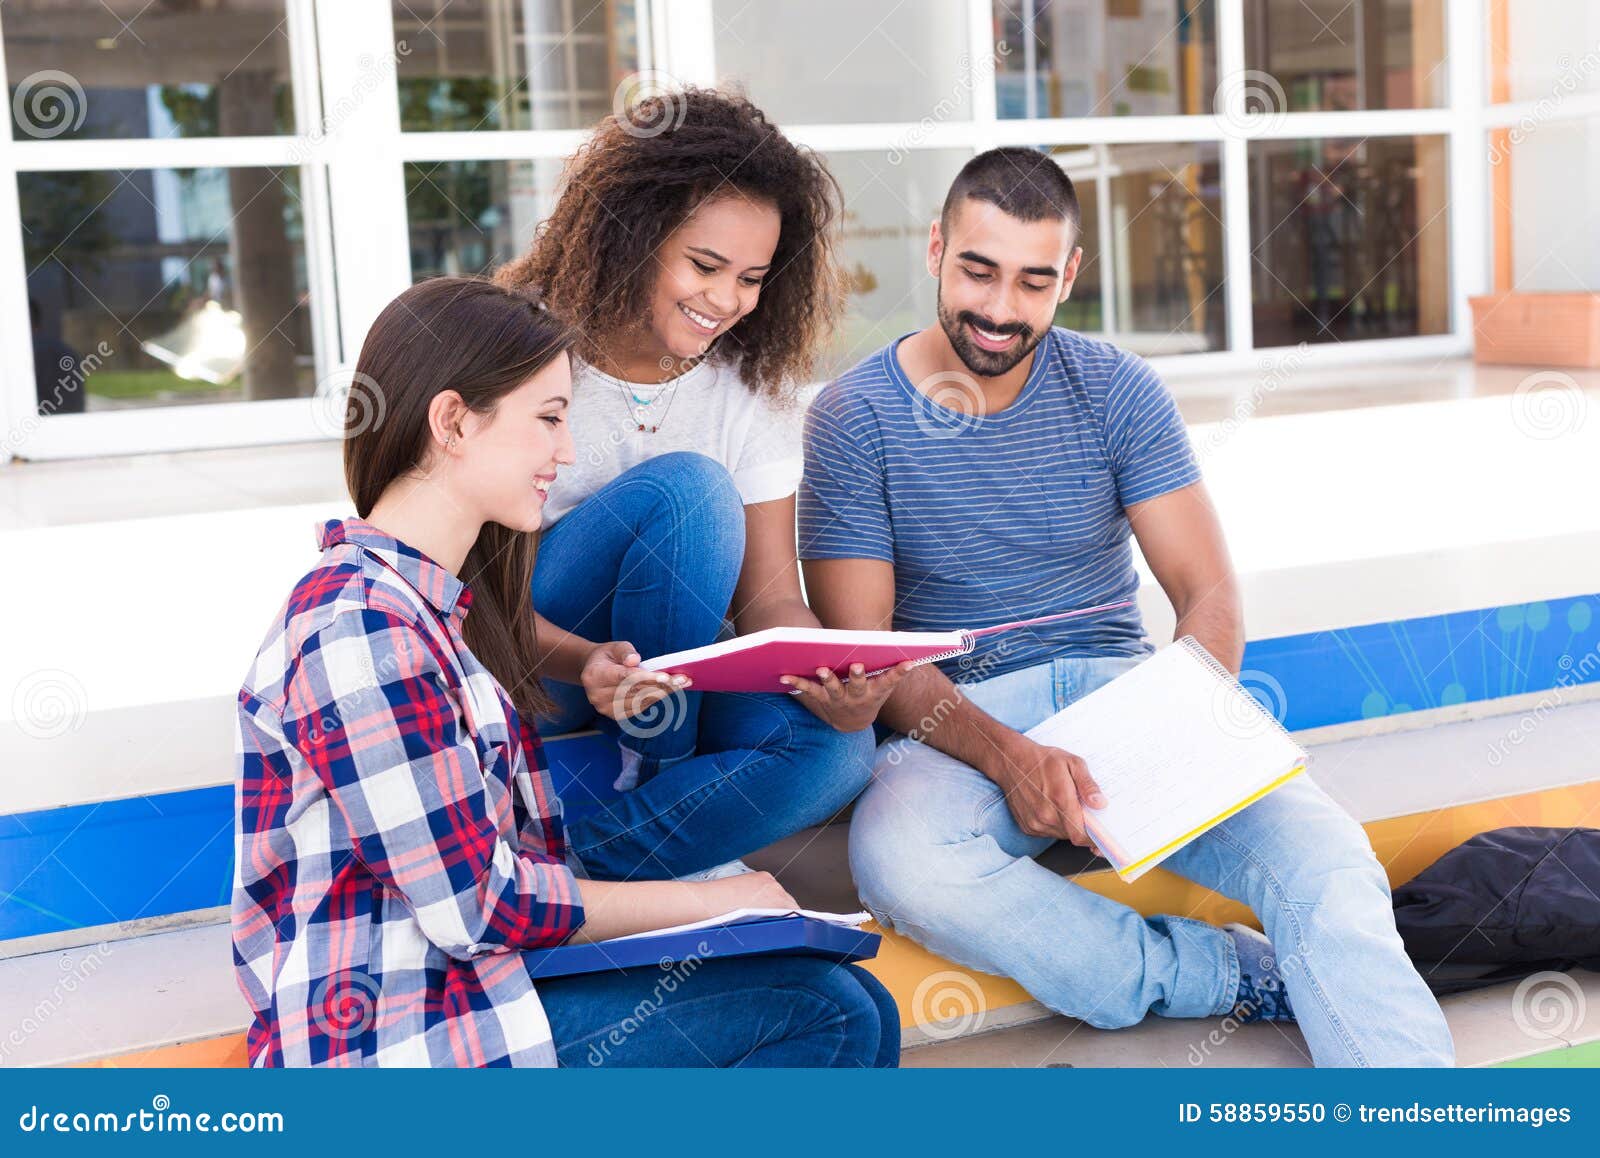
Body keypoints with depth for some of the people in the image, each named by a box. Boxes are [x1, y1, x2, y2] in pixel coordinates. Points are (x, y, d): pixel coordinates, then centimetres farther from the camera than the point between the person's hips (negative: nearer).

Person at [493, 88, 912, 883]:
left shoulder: (751, 381, 0)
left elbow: (771, 596, -5)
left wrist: (830, 677, -29)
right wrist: (585, 662, -38)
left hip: (664, 679, 4)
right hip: (519, 674, -4)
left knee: (835, 747, -27)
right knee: (688, 489, -29)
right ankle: (662, 779, -13)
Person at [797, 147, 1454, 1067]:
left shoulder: (1118, 391, 5)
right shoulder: (854, 418, -1)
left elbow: (1209, 594, 1)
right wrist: (1007, 756, -26)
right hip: (959, 718, -1)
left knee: (1319, 851, -28)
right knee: (898, 859, -37)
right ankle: (1257, 981, -26)